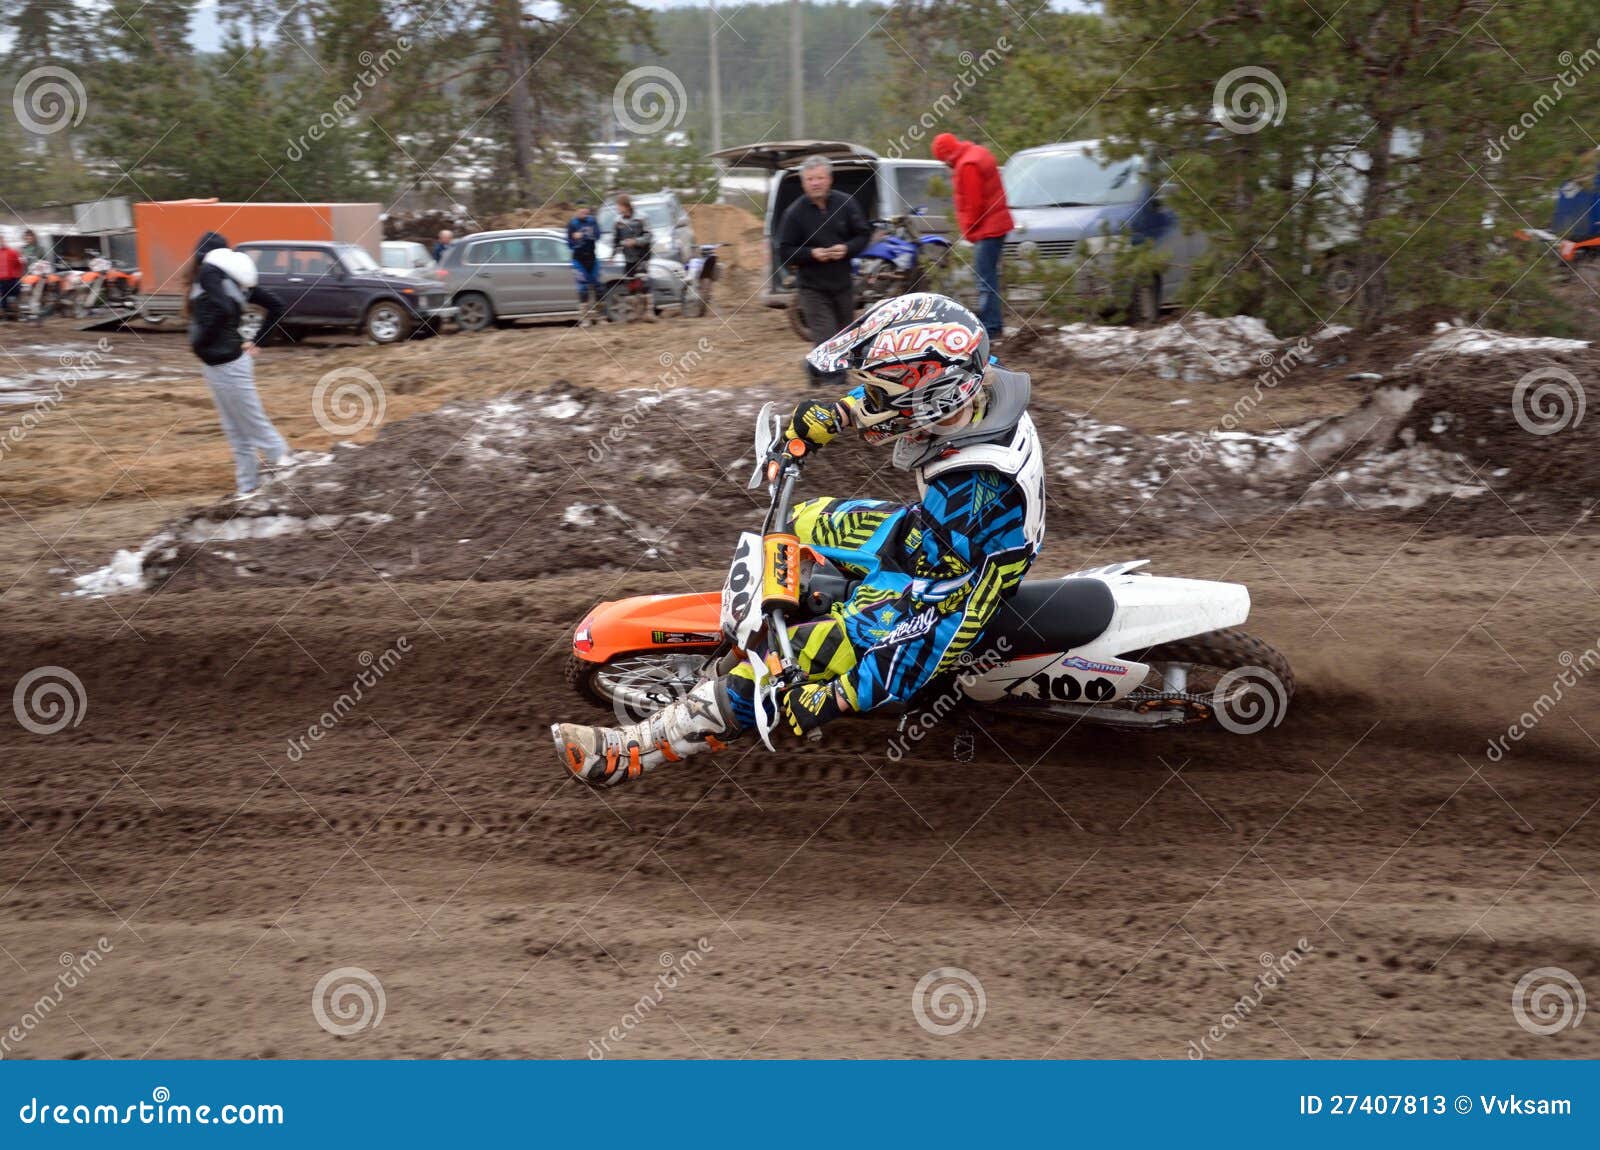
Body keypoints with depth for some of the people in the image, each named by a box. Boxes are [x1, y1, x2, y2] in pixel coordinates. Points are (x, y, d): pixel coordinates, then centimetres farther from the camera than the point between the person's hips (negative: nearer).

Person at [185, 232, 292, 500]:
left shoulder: (209, 272, -14)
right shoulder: (234, 276, 8)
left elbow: (221, 308, -32)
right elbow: (275, 306, 11)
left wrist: (198, 340, -19)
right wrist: (255, 341, 11)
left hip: (224, 364, -9)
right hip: (225, 364, 9)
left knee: (253, 423, 0)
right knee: (236, 431, 13)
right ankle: (249, 487, 19)